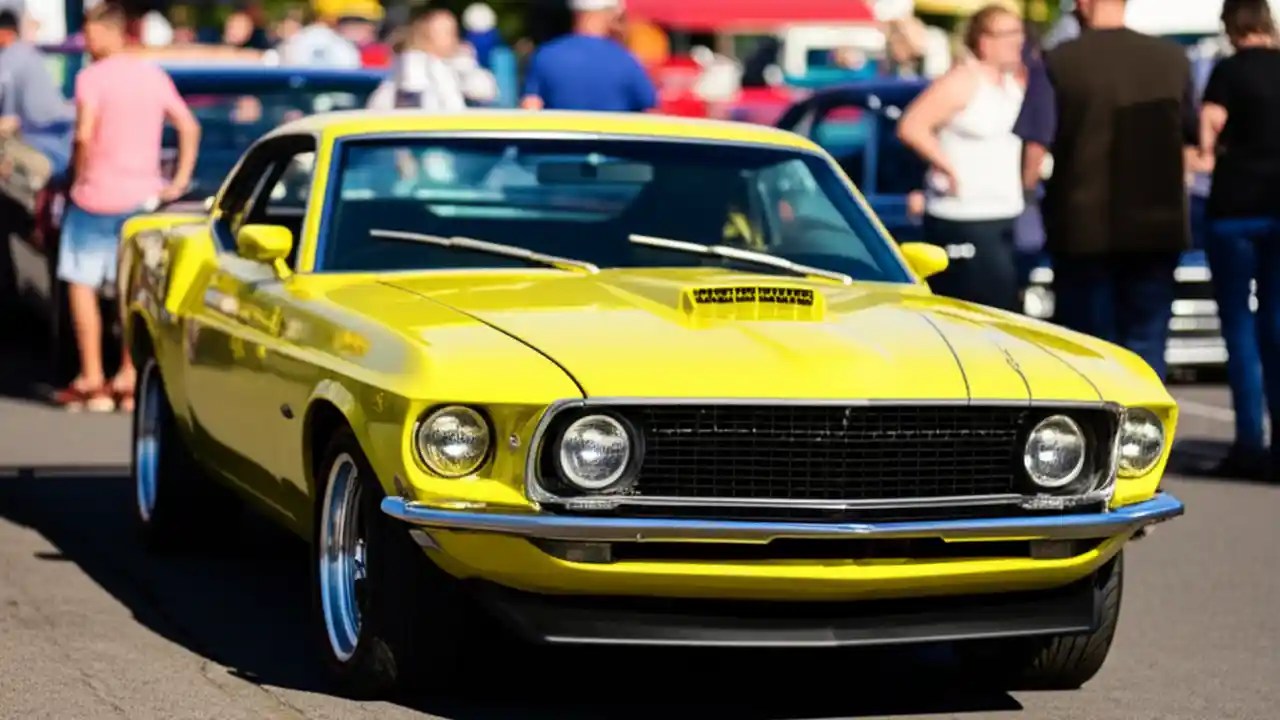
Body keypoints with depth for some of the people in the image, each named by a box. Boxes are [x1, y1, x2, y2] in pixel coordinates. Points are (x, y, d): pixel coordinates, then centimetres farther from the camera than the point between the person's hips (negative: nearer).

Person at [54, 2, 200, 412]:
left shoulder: (93, 77, -11)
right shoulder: (154, 76, 7)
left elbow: (85, 134, -23)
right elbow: (189, 126, 9)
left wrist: (80, 176, -8)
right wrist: (180, 181, 11)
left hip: (96, 195, -5)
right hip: (143, 196, 5)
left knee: (81, 284, 4)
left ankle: (92, 382, 1)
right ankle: (129, 380, 11)